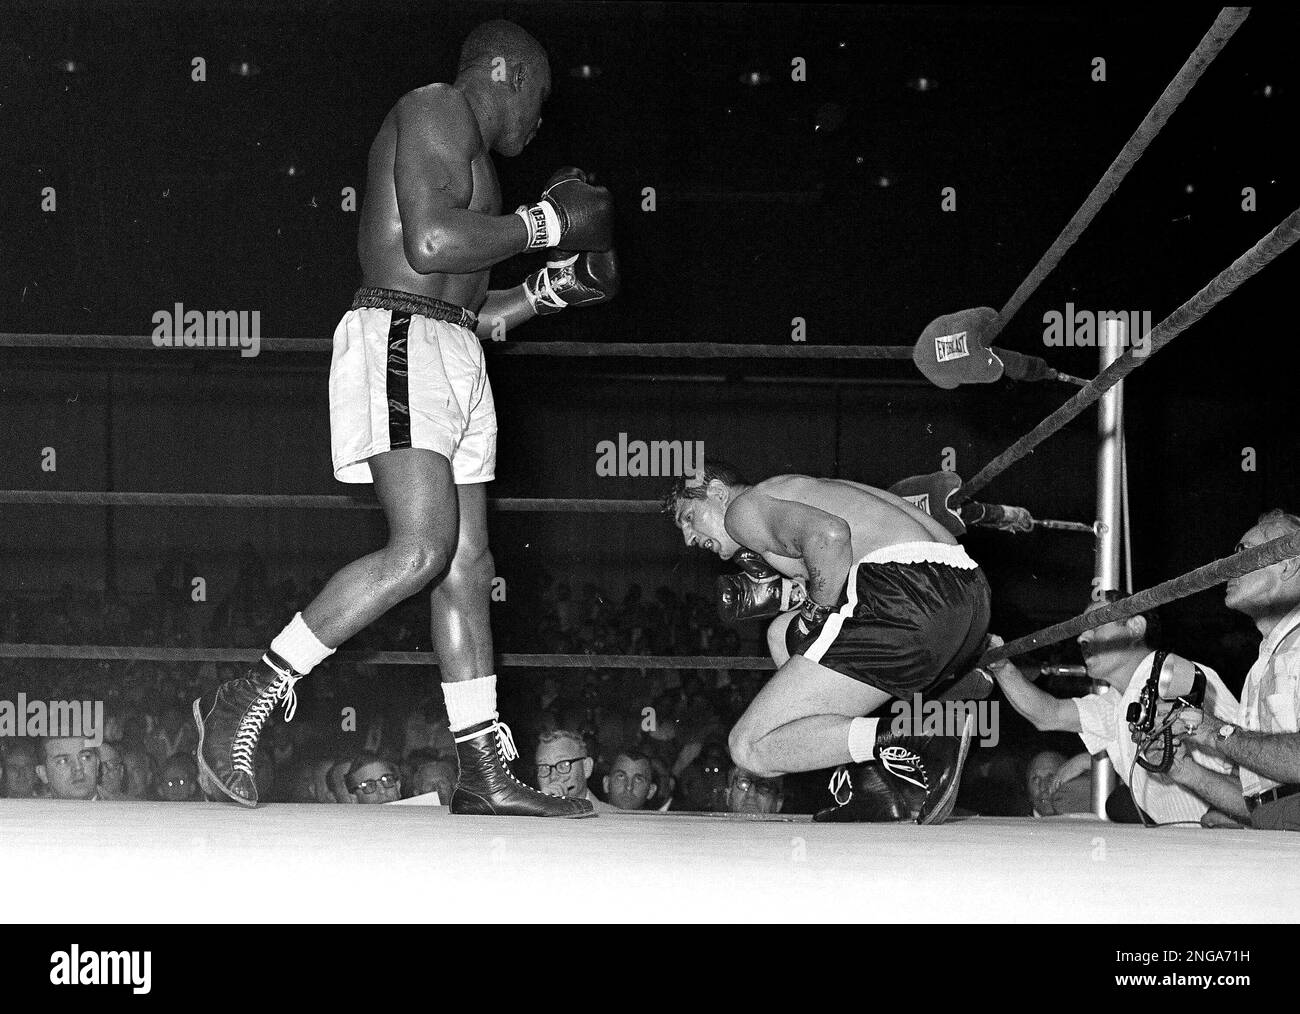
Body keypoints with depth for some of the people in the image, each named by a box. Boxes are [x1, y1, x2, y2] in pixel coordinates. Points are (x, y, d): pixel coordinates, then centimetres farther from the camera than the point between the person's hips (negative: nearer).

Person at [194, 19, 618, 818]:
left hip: (453, 360, 10)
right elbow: (430, 242, -19)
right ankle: (247, 703, -18)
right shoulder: (436, 111, -3)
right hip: (401, 342, -10)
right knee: (423, 549, -22)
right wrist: (546, 224, -11)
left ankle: (486, 774, 1)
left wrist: (551, 290, 18)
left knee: (468, 564, 3)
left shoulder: (466, 151, 28)